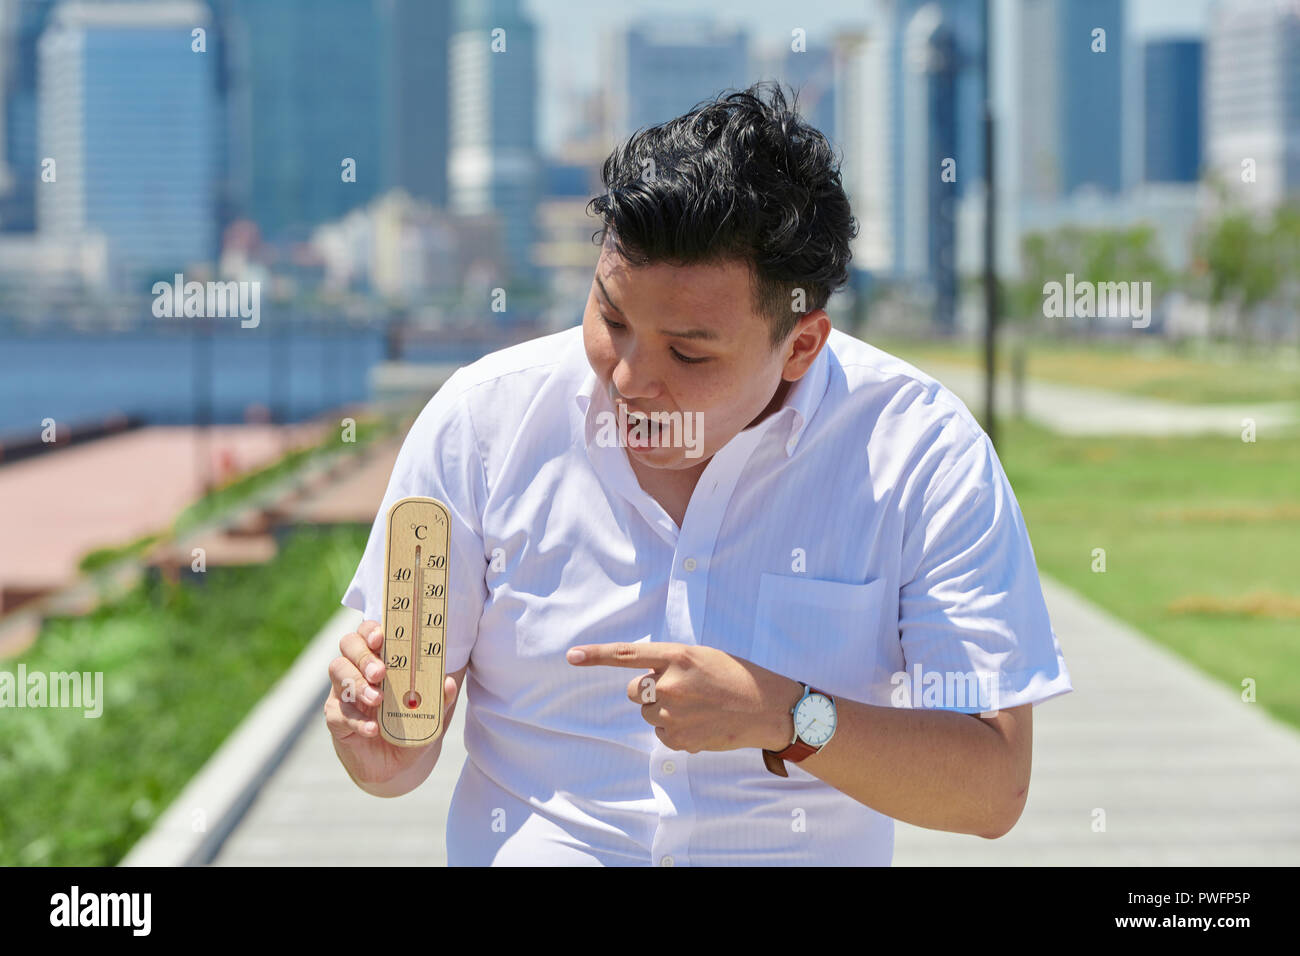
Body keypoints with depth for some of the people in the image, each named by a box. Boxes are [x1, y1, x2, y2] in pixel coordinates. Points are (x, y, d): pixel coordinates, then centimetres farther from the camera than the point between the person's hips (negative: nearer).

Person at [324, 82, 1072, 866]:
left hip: (809, 852, -1)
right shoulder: (482, 419, -2)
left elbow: (994, 787, -9)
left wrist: (786, 718, -21)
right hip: (536, 850, 2)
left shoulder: (922, 455, -7)